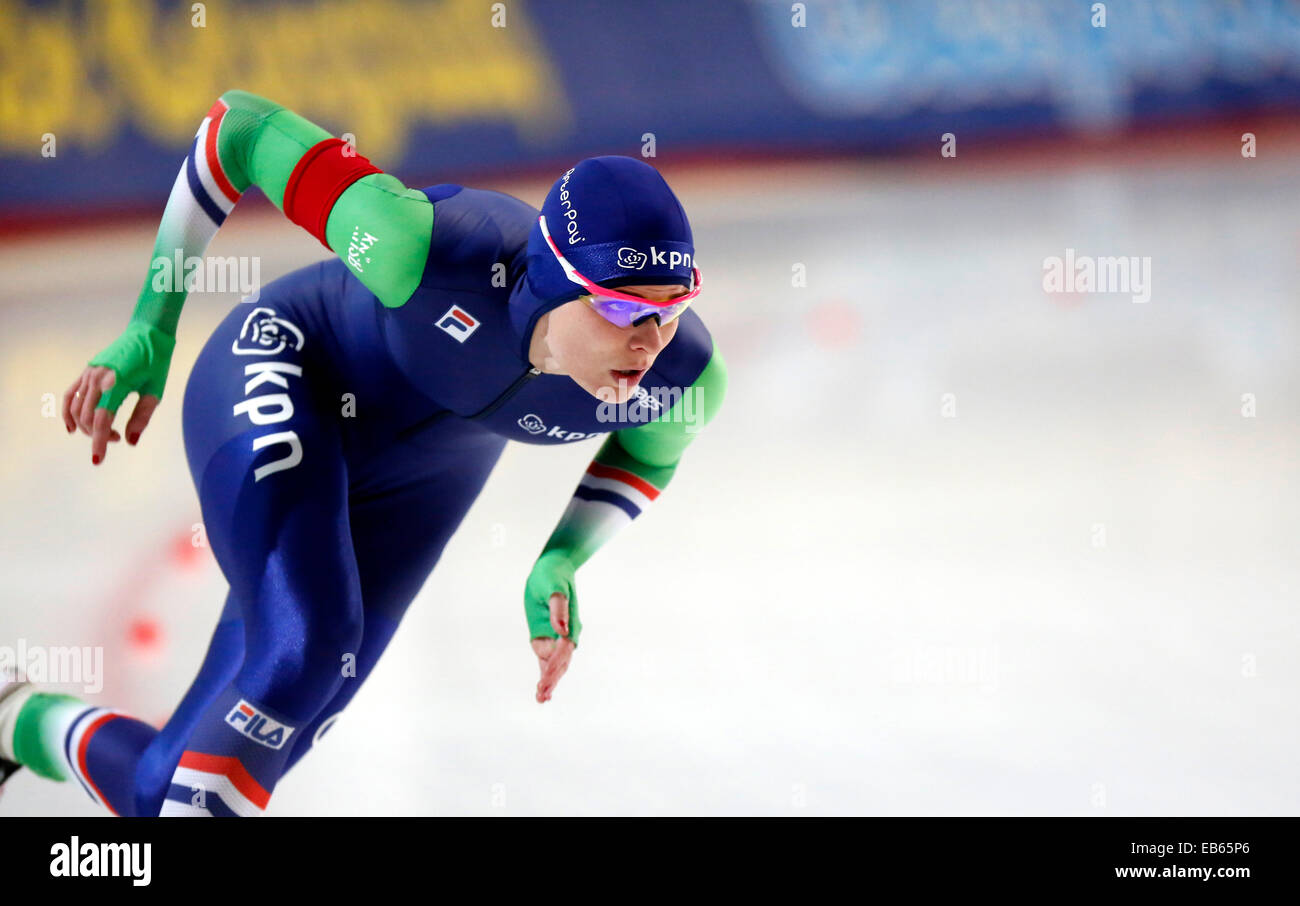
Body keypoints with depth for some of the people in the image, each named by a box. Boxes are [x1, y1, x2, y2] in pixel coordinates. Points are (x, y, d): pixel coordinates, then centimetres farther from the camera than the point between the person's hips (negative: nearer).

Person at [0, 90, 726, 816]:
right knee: (305, 651, -34)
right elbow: (241, 126, -26)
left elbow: (648, 455, -1)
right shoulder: (429, 251, -40)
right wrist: (149, 334, -22)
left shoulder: (687, 376, -28)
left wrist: (558, 566, -19)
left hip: (420, 477, 4)